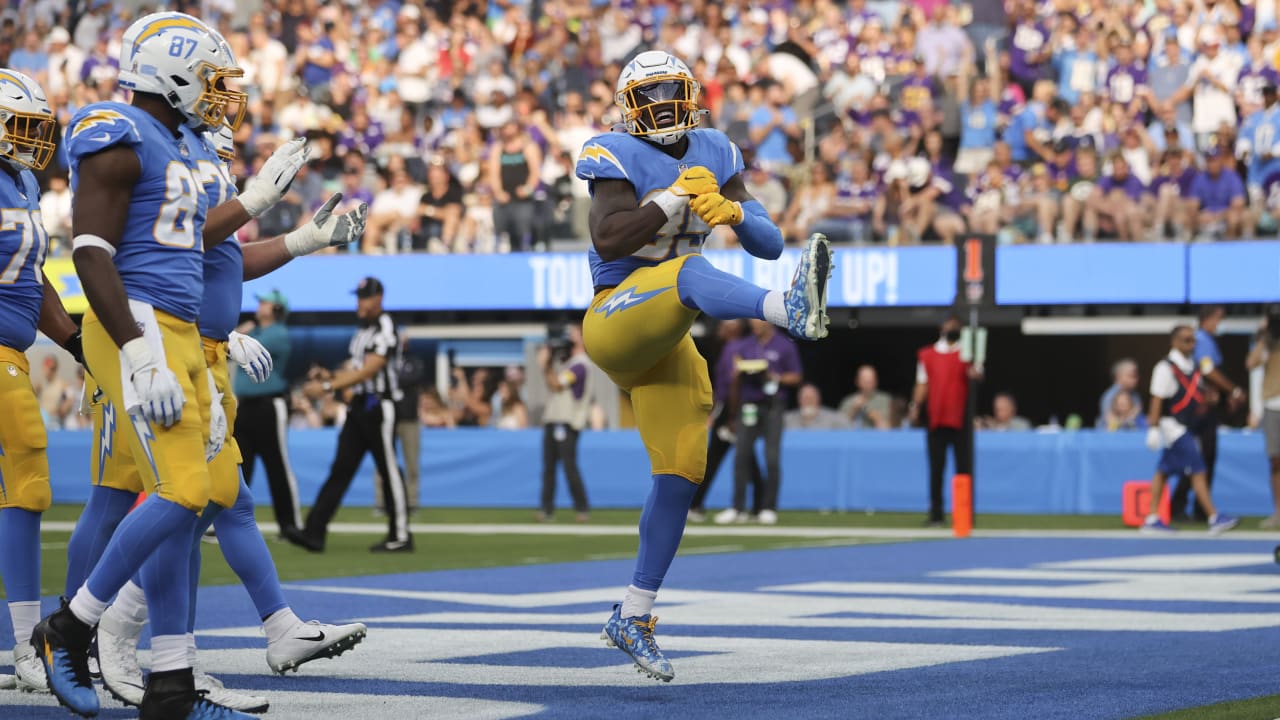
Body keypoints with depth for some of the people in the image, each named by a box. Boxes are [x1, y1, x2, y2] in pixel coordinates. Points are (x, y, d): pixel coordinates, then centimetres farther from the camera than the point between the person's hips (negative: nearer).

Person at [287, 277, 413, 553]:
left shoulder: (385, 330, -12)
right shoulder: (363, 331, 17)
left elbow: (368, 371, -20)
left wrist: (327, 387, -23)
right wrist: (331, 376, 6)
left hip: (379, 406, -9)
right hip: (358, 406, 9)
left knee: (389, 470, -2)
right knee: (341, 468, 2)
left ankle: (400, 536, 5)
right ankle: (314, 533, -5)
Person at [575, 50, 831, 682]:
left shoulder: (714, 155, 9)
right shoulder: (617, 157, -7)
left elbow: (770, 244, 5)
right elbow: (608, 239, -23)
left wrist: (733, 212, -16)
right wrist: (675, 199, -25)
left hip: (666, 344, 7)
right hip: (615, 318, -7)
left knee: (680, 475, 2)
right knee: (688, 271, -35)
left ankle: (633, 617, 13)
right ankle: (791, 311, -67)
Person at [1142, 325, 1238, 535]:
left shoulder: (1193, 366, 12)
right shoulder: (1166, 368, -13)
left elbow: (1197, 395, 22)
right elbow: (1157, 400, -15)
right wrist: (1153, 429, -17)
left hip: (1187, 427, 8)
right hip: (1173, 425, -8)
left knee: (1164, 471, 12)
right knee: (1198, 471, -11)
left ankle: (1151, 520, 16)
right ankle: (1214, 519, -12)